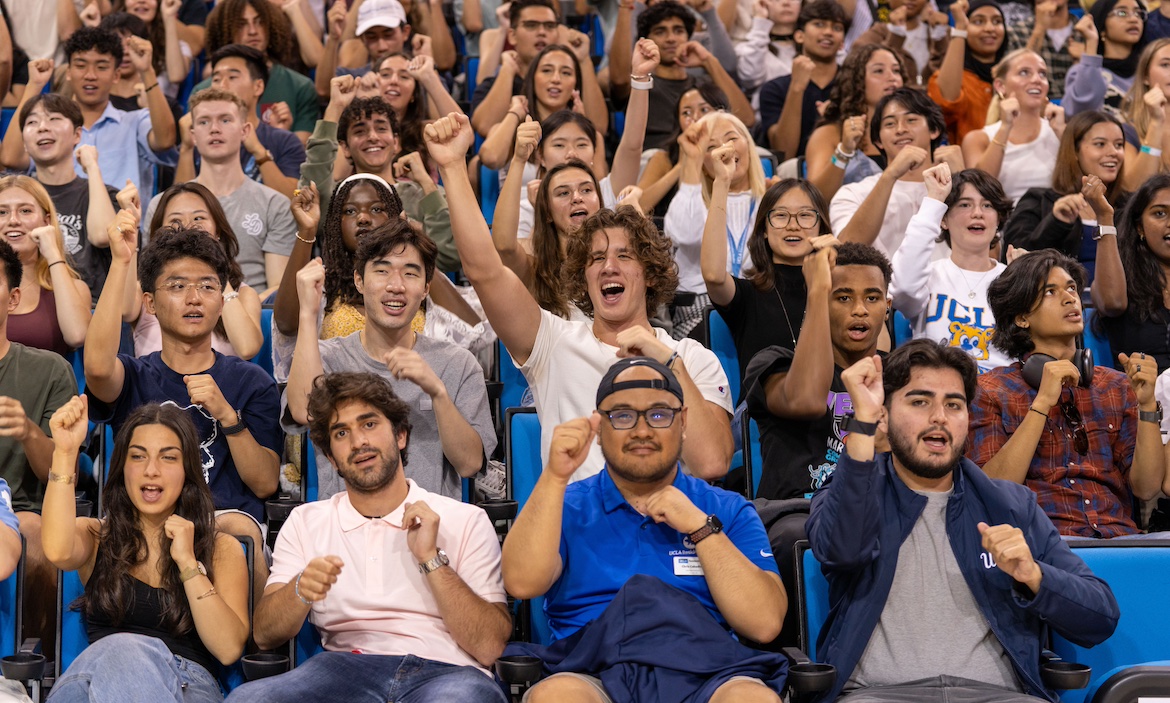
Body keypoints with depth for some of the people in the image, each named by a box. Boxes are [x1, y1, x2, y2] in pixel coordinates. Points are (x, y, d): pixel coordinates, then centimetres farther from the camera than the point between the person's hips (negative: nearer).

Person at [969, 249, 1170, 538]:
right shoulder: (991, 391, 8)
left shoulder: (1117, 387, 18)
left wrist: (1146, 404, -4)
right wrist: (1043, 402, -12)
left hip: (1118, 536, 3)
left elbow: (1146, 488, 8)